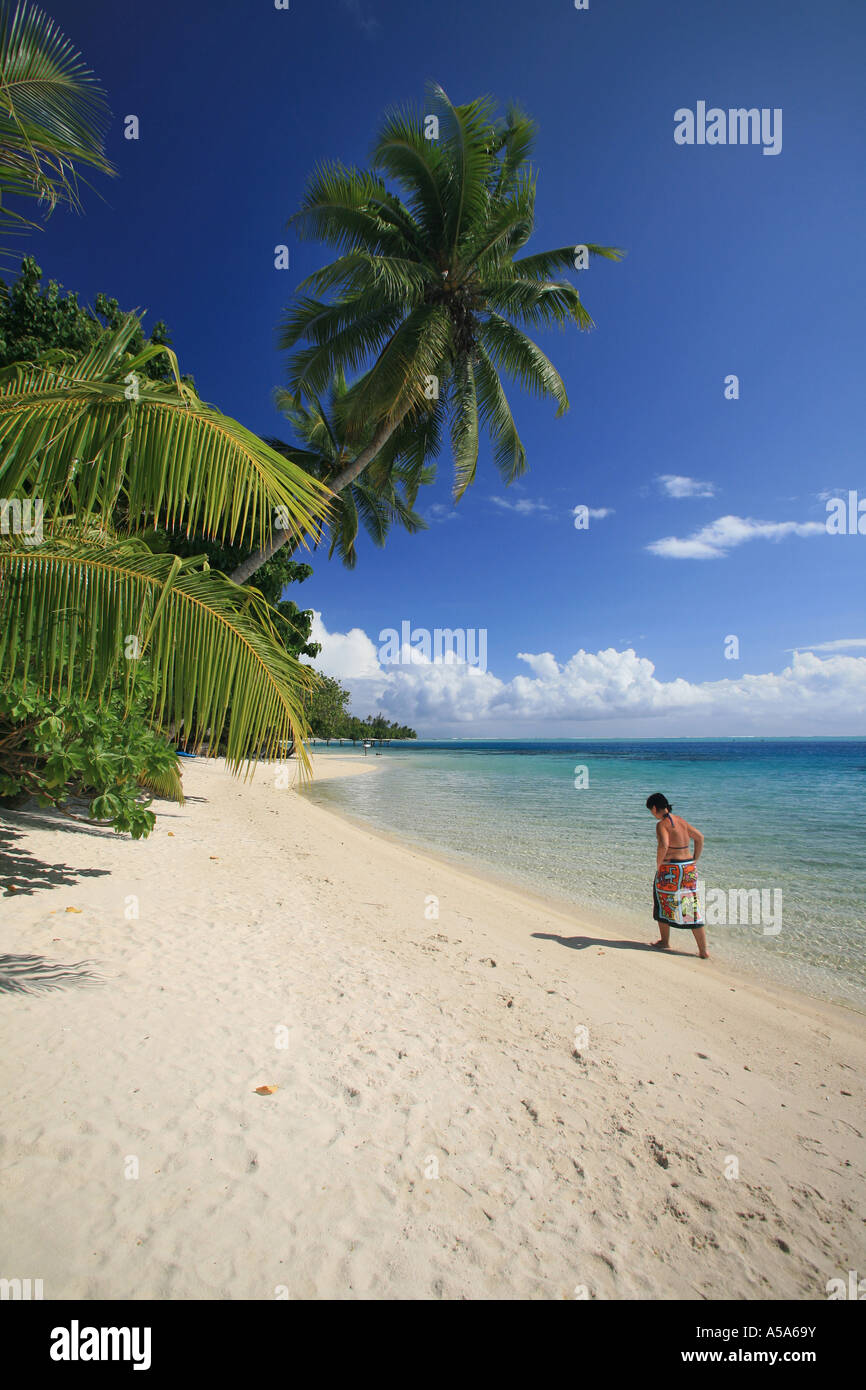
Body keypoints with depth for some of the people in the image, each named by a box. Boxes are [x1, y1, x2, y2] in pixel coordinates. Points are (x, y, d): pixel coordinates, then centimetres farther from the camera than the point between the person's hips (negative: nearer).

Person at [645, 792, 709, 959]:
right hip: (689, 867, 7)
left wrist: (658, 865, -15)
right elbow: (700, 837, 17)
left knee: (664, 903, 15)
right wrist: (695, 860, 18)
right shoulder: (680, 820, 10)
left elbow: (663, 845, -29)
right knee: (692, 908, 9)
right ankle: (703, 951, 10)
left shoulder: (662, 824, -15)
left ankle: (665, 942, 28)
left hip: (670, 870, -7)